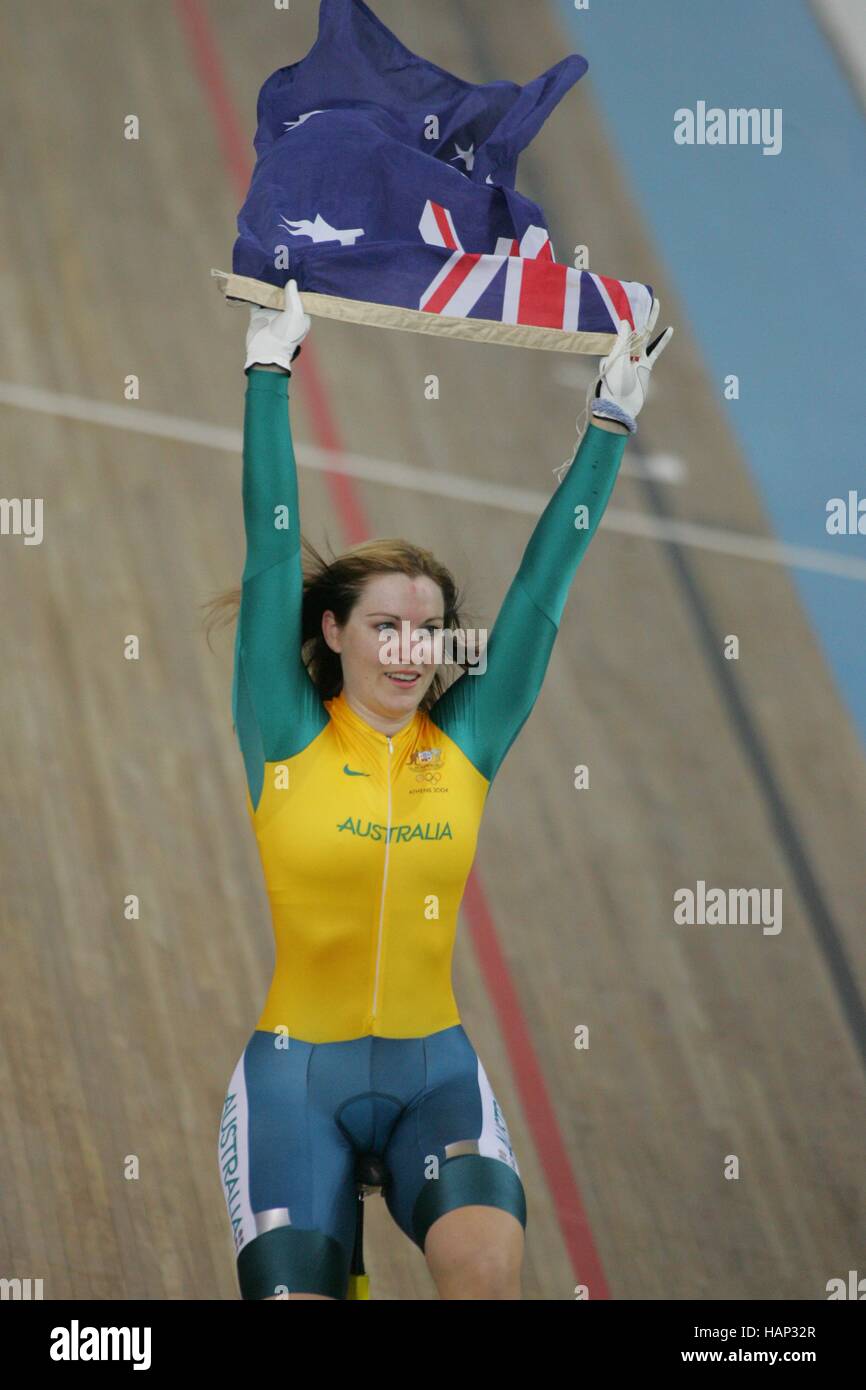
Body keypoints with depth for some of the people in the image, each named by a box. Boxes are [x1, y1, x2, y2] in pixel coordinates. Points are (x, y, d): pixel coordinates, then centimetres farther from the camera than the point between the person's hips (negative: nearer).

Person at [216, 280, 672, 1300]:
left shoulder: (467, 741, 5)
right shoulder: (287, 738, -2)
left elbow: (544, 577, 7)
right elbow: (272, 550, -3)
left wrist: (613, 419, 10)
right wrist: (269, 368, -3)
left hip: (436, 1071, 1)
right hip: (297, 1073, -1)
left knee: (490, 1260, -27)